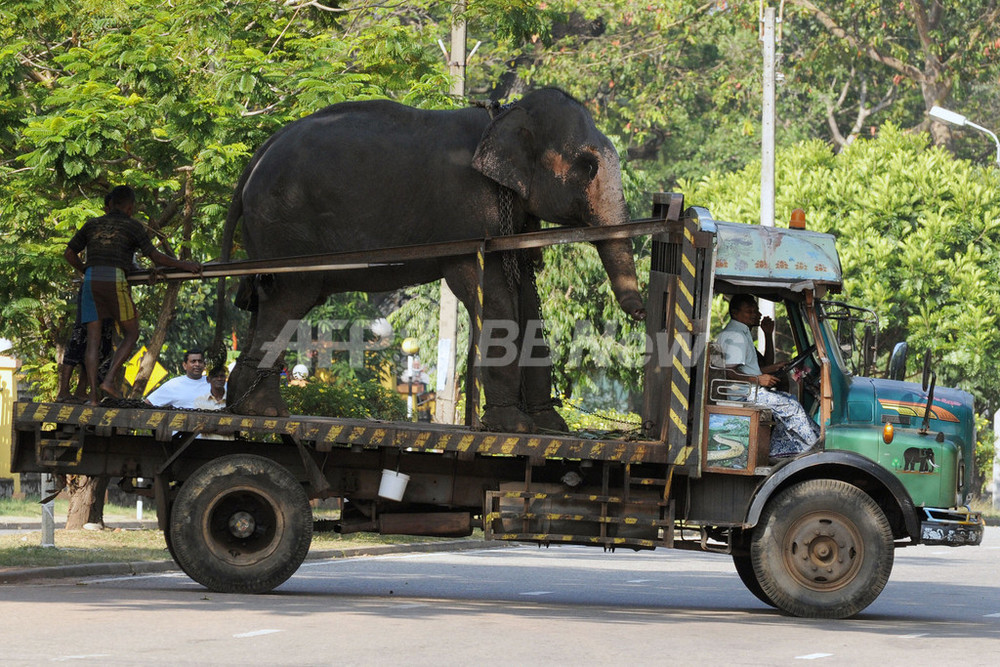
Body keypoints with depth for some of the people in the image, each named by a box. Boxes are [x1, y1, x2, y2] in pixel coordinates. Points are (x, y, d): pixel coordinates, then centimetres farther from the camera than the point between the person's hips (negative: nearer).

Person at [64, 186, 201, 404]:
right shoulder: (133, 226, 7)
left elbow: (69, 253, 24)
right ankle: (109, 380, -8)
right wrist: (184, 265, 5)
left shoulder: (92, 224, 20)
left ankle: (94, 395, -8)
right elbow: (155, 256, -1)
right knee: (131, 335, 9)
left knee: (93, 341, 3)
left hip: (91, 280, 4)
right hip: (115, 281, -4)